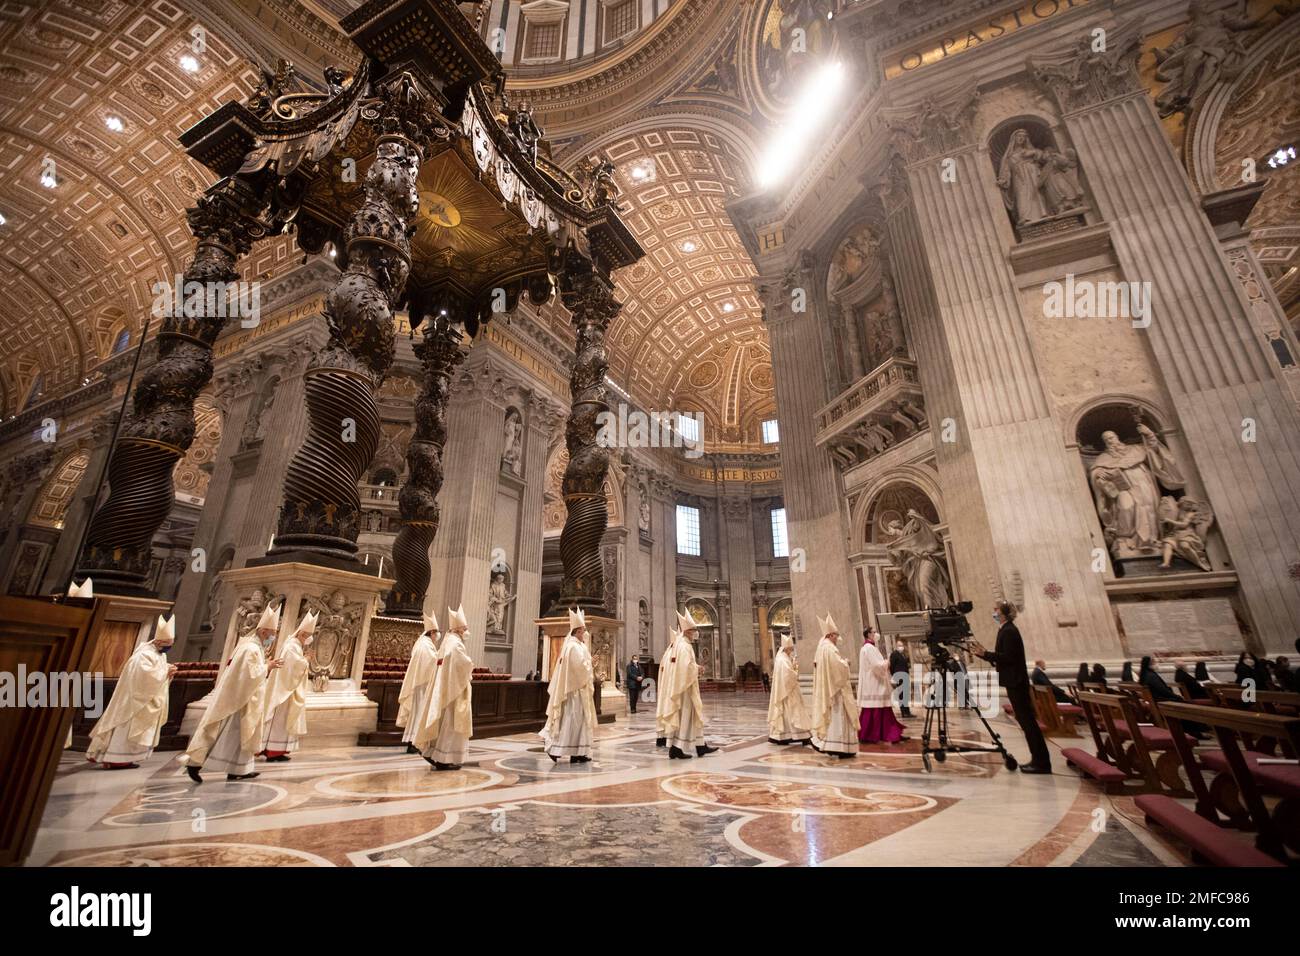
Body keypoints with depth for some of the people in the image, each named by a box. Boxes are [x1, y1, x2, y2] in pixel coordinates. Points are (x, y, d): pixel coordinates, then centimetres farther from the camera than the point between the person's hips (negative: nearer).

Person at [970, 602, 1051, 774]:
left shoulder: (1008, 631, -16)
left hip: (1016, 682, -10)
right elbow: (1002, 657, 15)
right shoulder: (1007, 630, 14)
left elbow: (1007, 657, -23)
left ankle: (1042, 762, 0)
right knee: (1026, 720, 12)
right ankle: (1039, 760, 18)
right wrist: (983, 652, 12)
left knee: (1027, 721, -5)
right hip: (1015, 681, 10)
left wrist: (985, 653, -21)